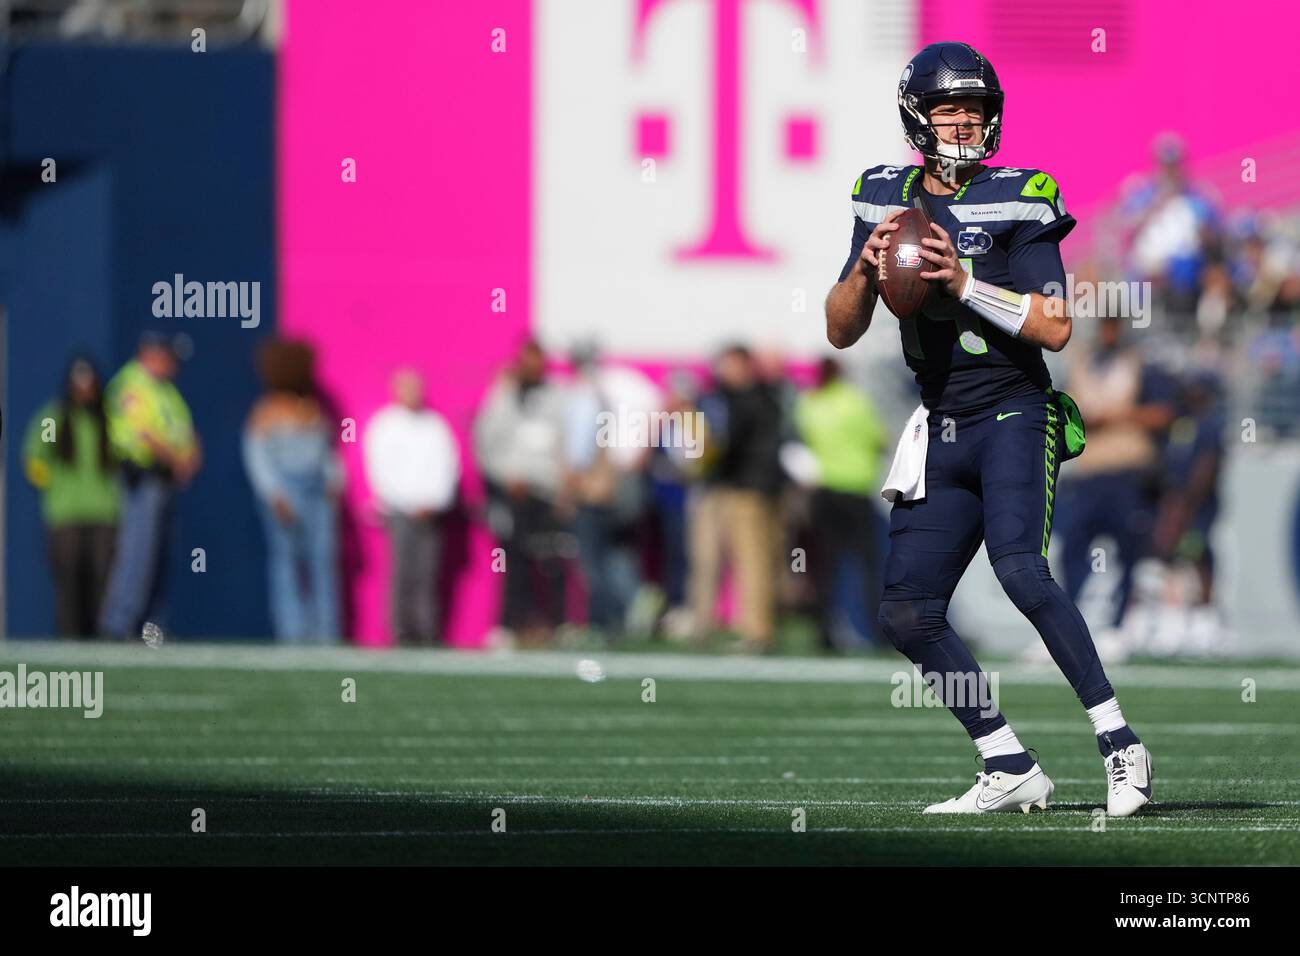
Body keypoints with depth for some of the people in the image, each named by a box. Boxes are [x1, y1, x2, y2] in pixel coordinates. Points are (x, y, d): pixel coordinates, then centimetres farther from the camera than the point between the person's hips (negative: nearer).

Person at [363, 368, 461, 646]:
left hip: (431, 513, 3)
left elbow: (447, 466, 12)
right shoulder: (384, 426, 5)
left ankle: (428, 632, -7)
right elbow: (381, 471, 0)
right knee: (403, 573, -10)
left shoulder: (436, 425, 15)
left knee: (428, 574, -4)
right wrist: (411, 504, -7)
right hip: (399, 509, -3)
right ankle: (402, 631, -12)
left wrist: (435, 502, -3)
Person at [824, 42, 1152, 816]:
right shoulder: (887, 199, 9)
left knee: (1020, 569, -27)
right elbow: (841, 332, 9)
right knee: (909, 614, 1)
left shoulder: (1017, 201, -6)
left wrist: (964, 283, -20)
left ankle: (1121, 745, -21)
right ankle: (1012, 772, 9)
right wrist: (866, 267, -10)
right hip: (942, 433, 6)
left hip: (1015, 415, -6)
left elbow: (1056, 327, -13)